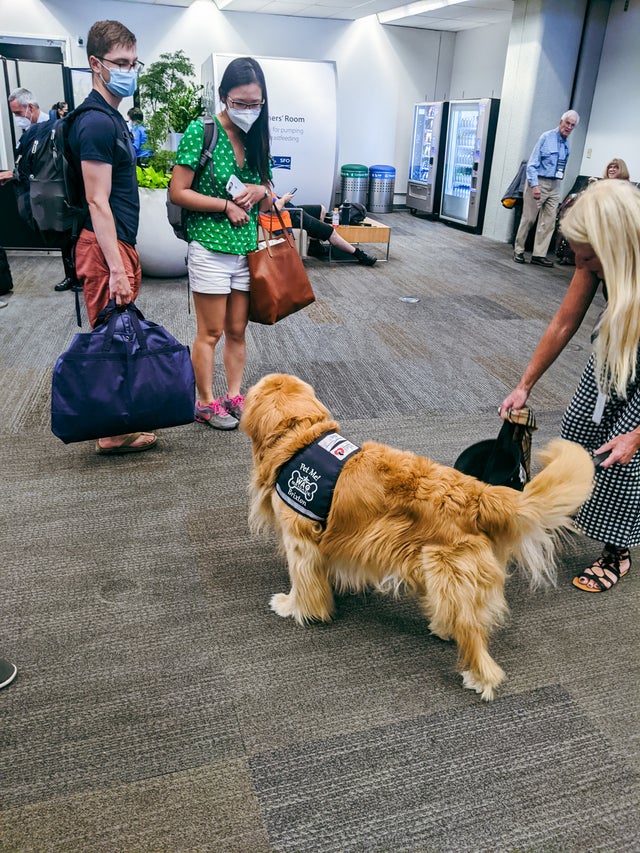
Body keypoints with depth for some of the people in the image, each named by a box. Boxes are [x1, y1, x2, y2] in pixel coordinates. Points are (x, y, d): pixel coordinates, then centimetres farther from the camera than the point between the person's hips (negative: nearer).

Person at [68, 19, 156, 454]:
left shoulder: (113, 117, 17)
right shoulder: (98, 123, -15)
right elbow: (97, 202, -20)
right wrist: (117, 270, -24)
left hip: (119, 242, 10)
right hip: (106, 246, -10)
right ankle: (113, 433, 7)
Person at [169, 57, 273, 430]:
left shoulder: (257, 138, 9)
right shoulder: (201, 131, -8)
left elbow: (269, 199, 15)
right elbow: (178, 192, -11)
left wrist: (261, 192, -7)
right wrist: (227, 206, -15)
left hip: (248, 248, 5)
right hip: (210, 247, -5)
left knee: (237, 331, 11)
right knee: (210, 332, 2)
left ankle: (235, 397, 23)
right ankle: (207, 403, 15)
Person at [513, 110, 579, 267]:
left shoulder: (566, 144, 12)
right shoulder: (546, 137, -7)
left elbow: (562, 167, 17)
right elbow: (532, 163, -11)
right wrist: (535, 185, -19)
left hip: (555, 185, 6)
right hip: (539, 182, -6)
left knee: (549, 222, 3)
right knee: (528, 218, -2)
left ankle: (539, 254, 7)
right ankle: (518, 251, 11)